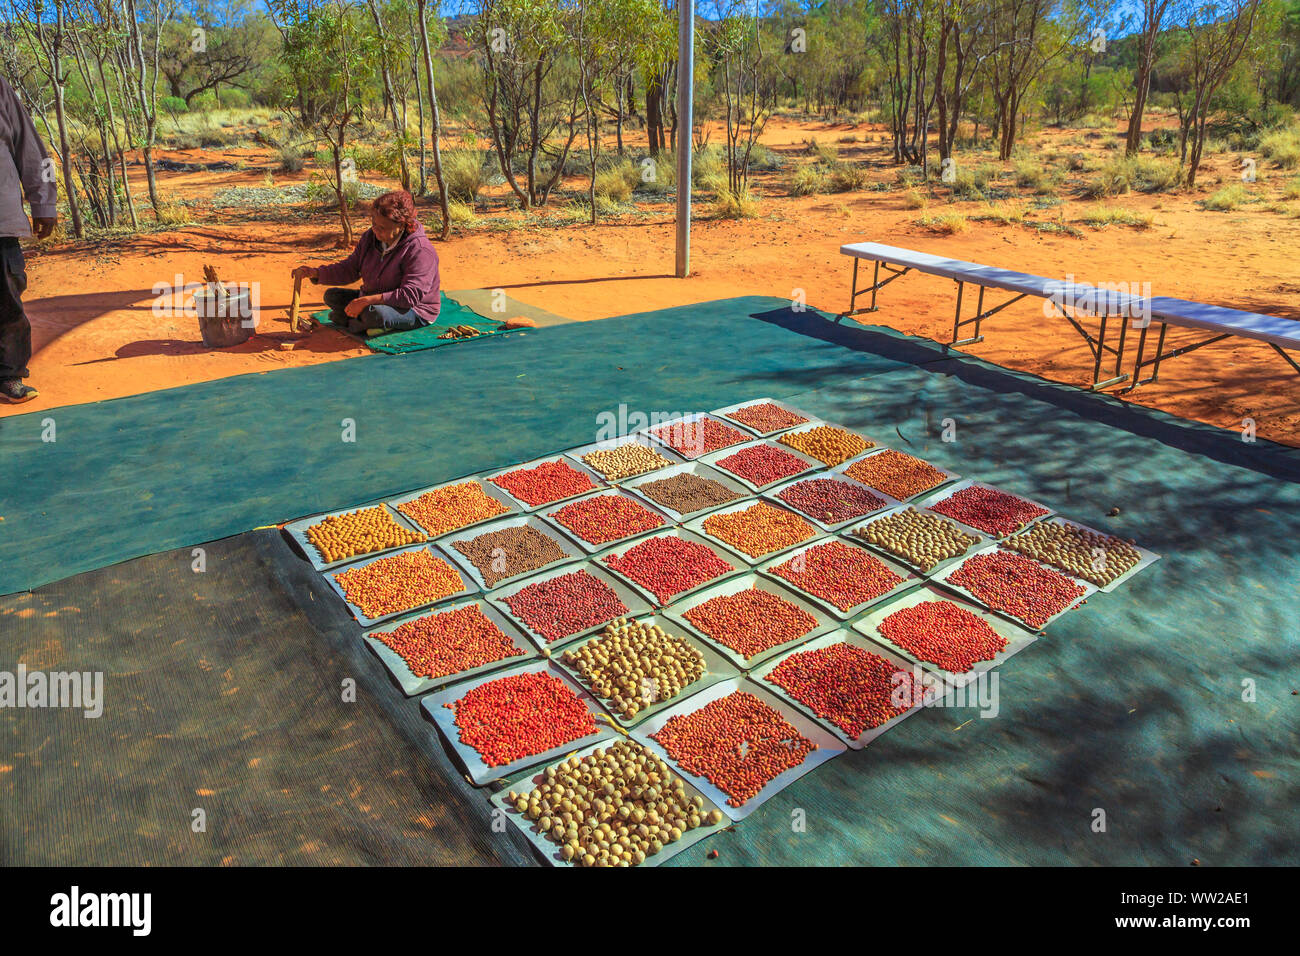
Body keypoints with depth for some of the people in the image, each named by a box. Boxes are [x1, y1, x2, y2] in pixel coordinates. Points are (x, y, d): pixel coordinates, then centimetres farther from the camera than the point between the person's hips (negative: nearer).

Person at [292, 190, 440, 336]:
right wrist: (315, 273, -6)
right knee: (331, 296, 8)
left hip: (416, 311, -8)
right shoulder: (370, 237, 0)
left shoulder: (420, 250, -25)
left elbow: (411, 295, -32)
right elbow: (349, 269, 9)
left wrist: (368, 300, -36)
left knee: (374, 313, -37)